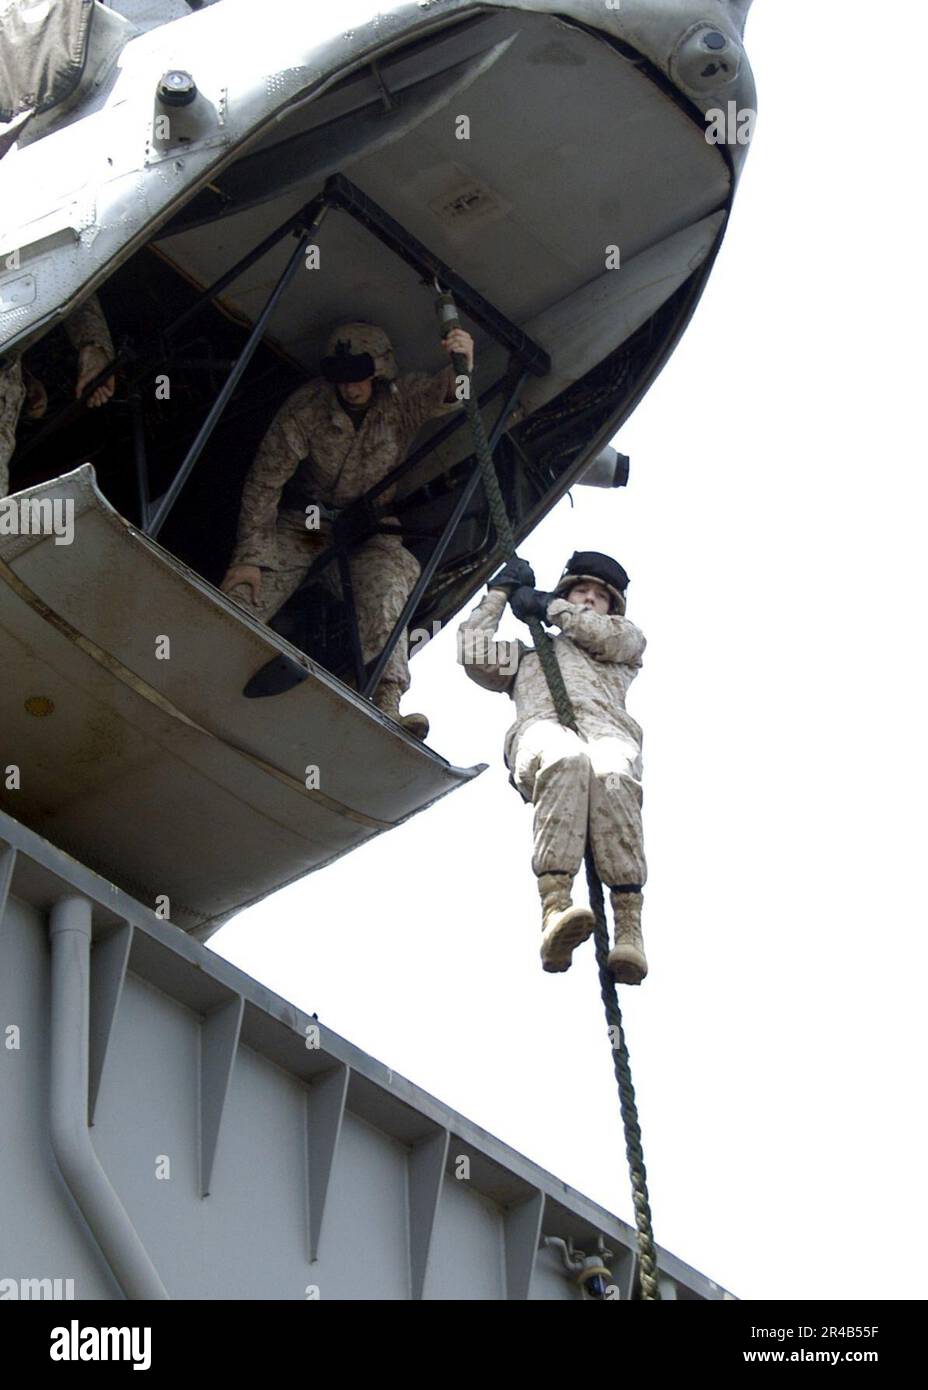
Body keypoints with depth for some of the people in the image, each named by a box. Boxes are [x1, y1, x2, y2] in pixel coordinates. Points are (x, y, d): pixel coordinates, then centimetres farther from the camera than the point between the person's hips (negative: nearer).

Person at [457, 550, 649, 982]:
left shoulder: (625, 641, 40)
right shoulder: (526, 655, 43)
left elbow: (612, 635, 16)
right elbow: (473, 654, 27)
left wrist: (547, 606, 25)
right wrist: (500, 591, 35)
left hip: (610, 731, 0)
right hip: (543, 728, 0)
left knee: (612, 778, -40)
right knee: (567, 762, -42)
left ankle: (629, 931, -50)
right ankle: (555, 911, -58)